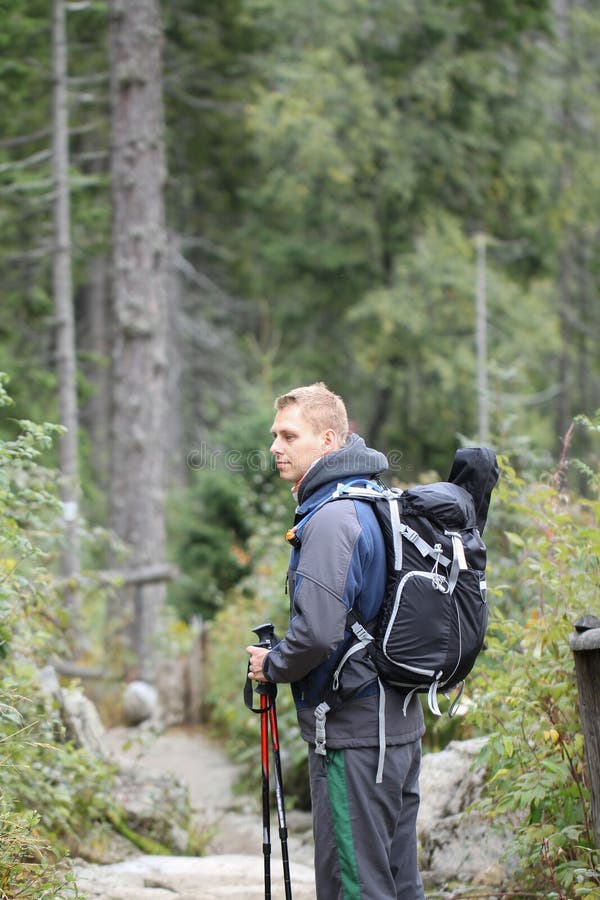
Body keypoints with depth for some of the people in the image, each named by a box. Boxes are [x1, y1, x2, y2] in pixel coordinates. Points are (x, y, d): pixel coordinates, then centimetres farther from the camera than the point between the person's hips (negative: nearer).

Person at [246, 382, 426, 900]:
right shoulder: (380, 504, 14)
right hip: (401, 723, 10)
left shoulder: (332, 518, -17)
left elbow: (318, 631, -25)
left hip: (352, 732, -10)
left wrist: (271, 666, -6)